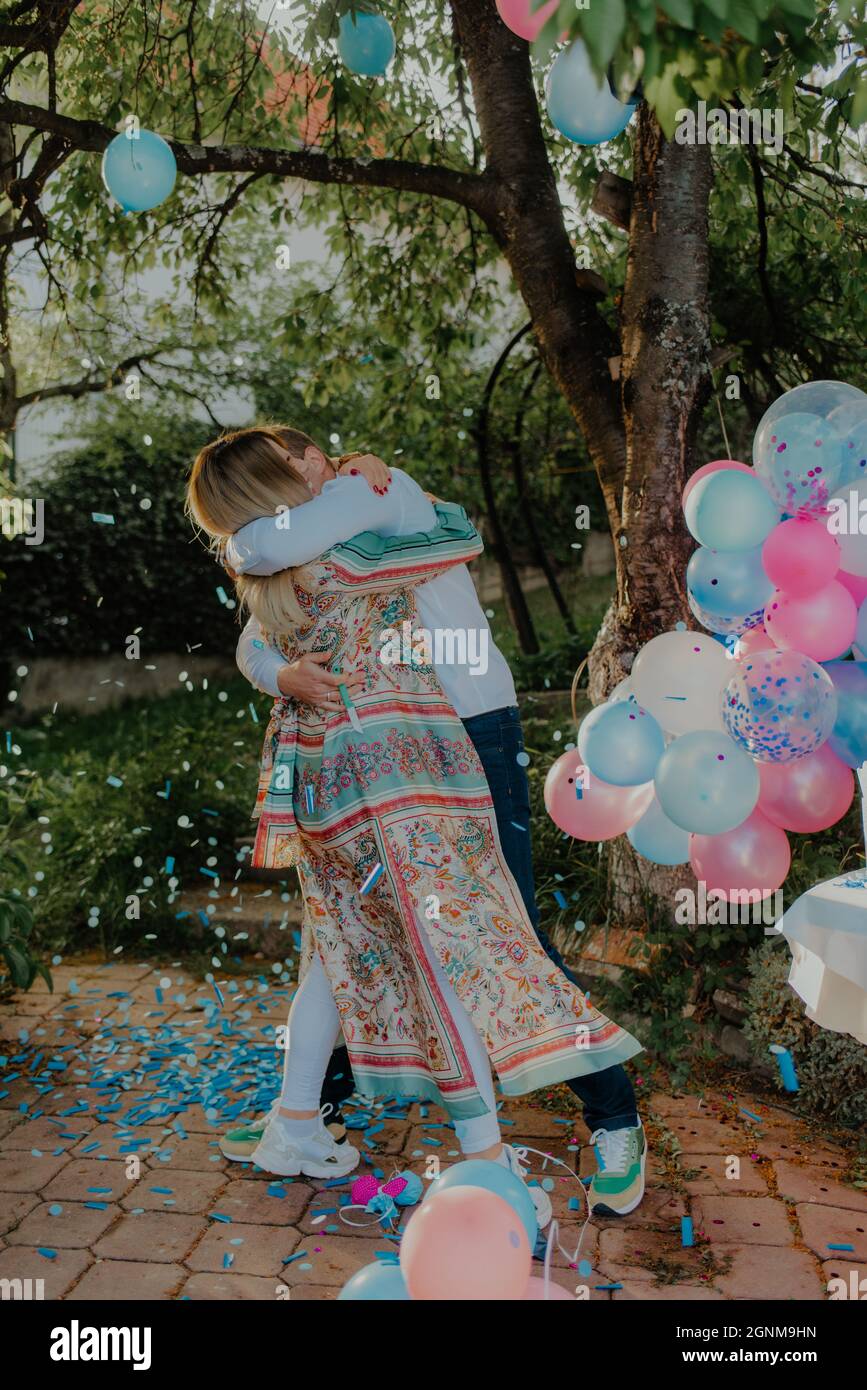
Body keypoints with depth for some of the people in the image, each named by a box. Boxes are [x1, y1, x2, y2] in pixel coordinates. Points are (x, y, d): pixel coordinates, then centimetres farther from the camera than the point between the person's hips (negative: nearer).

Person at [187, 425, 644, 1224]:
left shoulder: (264, 577, 8)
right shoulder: (337, 562, -14)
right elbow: (464, 537, -6)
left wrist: (349, 491, 24)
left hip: (319, 770, 9)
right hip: (392, 766, -9)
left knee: (344, 943, 19)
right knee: (452, 948, -3)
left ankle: (294, 1125, 26)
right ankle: (484, 1153, 4)